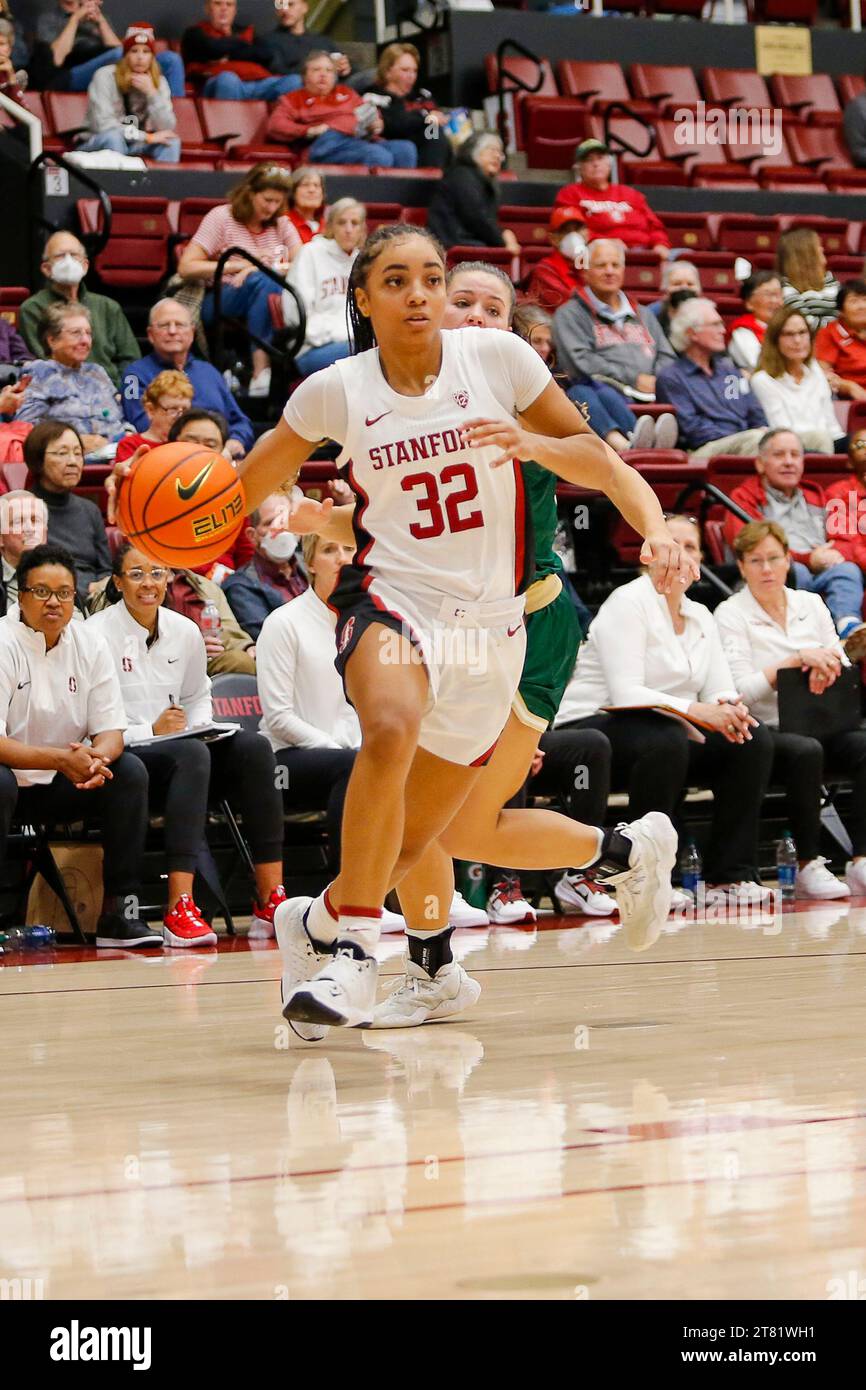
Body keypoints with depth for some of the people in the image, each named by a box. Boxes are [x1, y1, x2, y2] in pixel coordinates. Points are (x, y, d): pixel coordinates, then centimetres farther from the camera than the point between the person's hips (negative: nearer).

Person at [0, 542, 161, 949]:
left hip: (58, 790, 5)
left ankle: (119, 912, -14)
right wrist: (62, 759, -32)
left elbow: (111, 731, 0)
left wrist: (95, 758, -25)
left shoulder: (89, 645, 1)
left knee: (130, 773, -15)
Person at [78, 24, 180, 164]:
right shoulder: (105, 76, -14)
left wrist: (152, 93, -23)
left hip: (133, 145, 4)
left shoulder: (158, 82, -1)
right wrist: (147, 137, -23)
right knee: (113, 137, -35)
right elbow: (102, 124, -24)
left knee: (172, 142, -18)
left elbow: (166, 129, -10)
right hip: (97, 145, -4)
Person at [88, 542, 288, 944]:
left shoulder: (185, 631, 12)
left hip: (181, 751, 6)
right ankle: (179, 910, -45)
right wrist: (149, 732, -18)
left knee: (253, 746, -22)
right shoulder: (96, 635, -6)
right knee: (191, 754, -36)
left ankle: (271, 901, -26)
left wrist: (201, 728, 3)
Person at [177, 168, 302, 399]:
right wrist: (238, 265, -13)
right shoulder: (222, 217, 1)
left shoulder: (281, 223, 15)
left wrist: (257, 268, -17)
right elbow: (186, 268, -7)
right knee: (261, 282, -37)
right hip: (219, 302, -4)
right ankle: (261, 372, -45)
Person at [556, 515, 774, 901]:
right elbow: (626, 694, -22)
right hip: (594, 727, -7)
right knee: (666, 740, -38)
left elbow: (721, 690, 6)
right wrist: (695, 710, -33)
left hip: (672, 729, 7)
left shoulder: (700, 617, 13)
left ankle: (733, 872, -11)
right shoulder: (627, 604, -11)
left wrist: (730, 709, -20)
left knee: (753, 740, -14)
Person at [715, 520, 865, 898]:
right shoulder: (731, 615, 0)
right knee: (806, 751, -36)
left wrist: (826, 662, -12)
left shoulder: (811, 604, 15)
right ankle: (809, 867, -29)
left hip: (818, 725, 4)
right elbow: (741, 689, -11)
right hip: (764, 731, -4)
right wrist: (800, 659, -18)